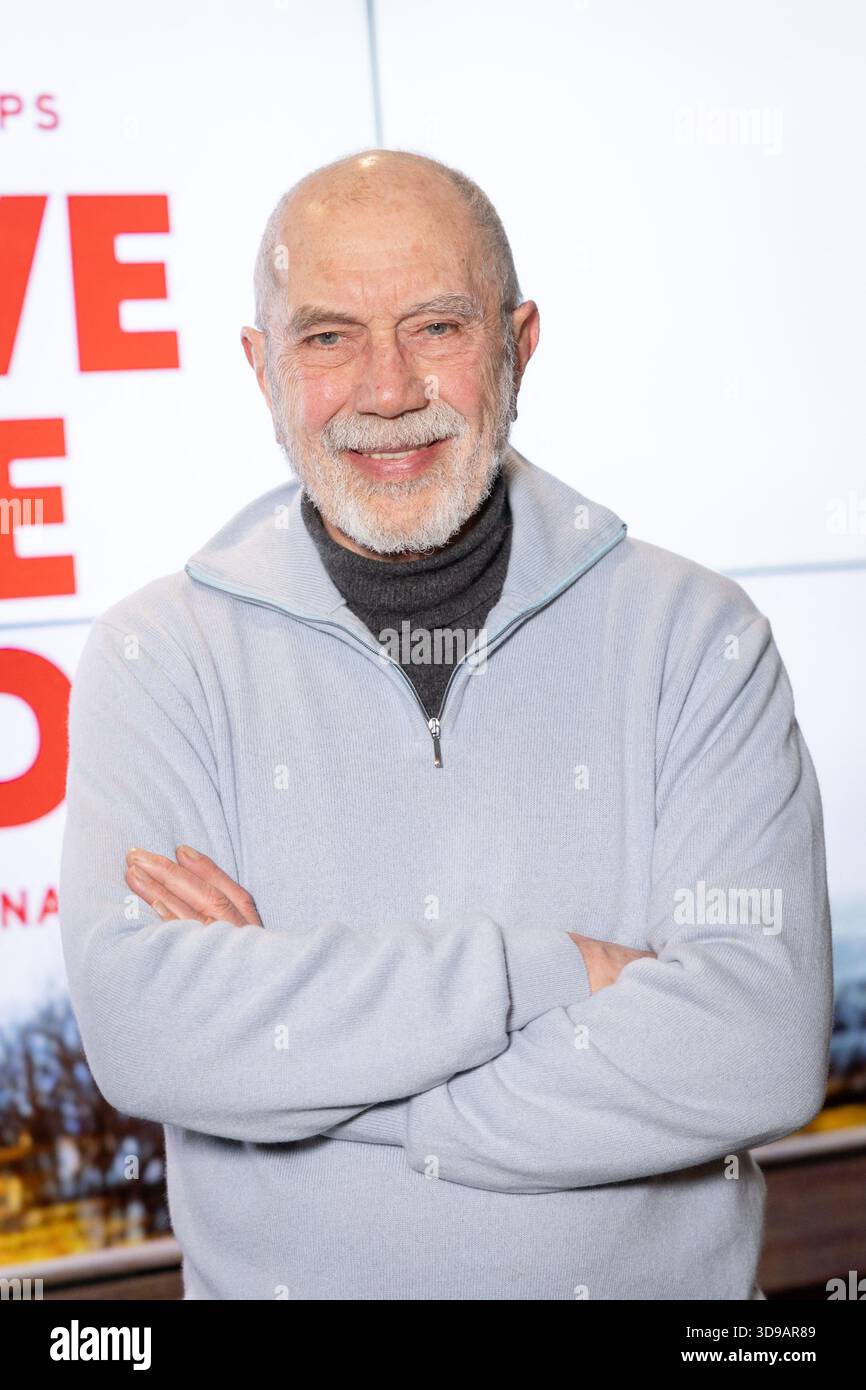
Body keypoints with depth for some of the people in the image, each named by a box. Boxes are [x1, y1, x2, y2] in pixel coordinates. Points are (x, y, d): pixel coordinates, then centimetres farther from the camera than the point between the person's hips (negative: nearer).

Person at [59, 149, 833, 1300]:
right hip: (279, 1282, 0)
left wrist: (282, 1055, -20)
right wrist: (551, 968, -22)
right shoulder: (161, 656, -7)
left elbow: (762, 1049, -19)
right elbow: (139, 1028, -20)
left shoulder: (693, 636, -8)